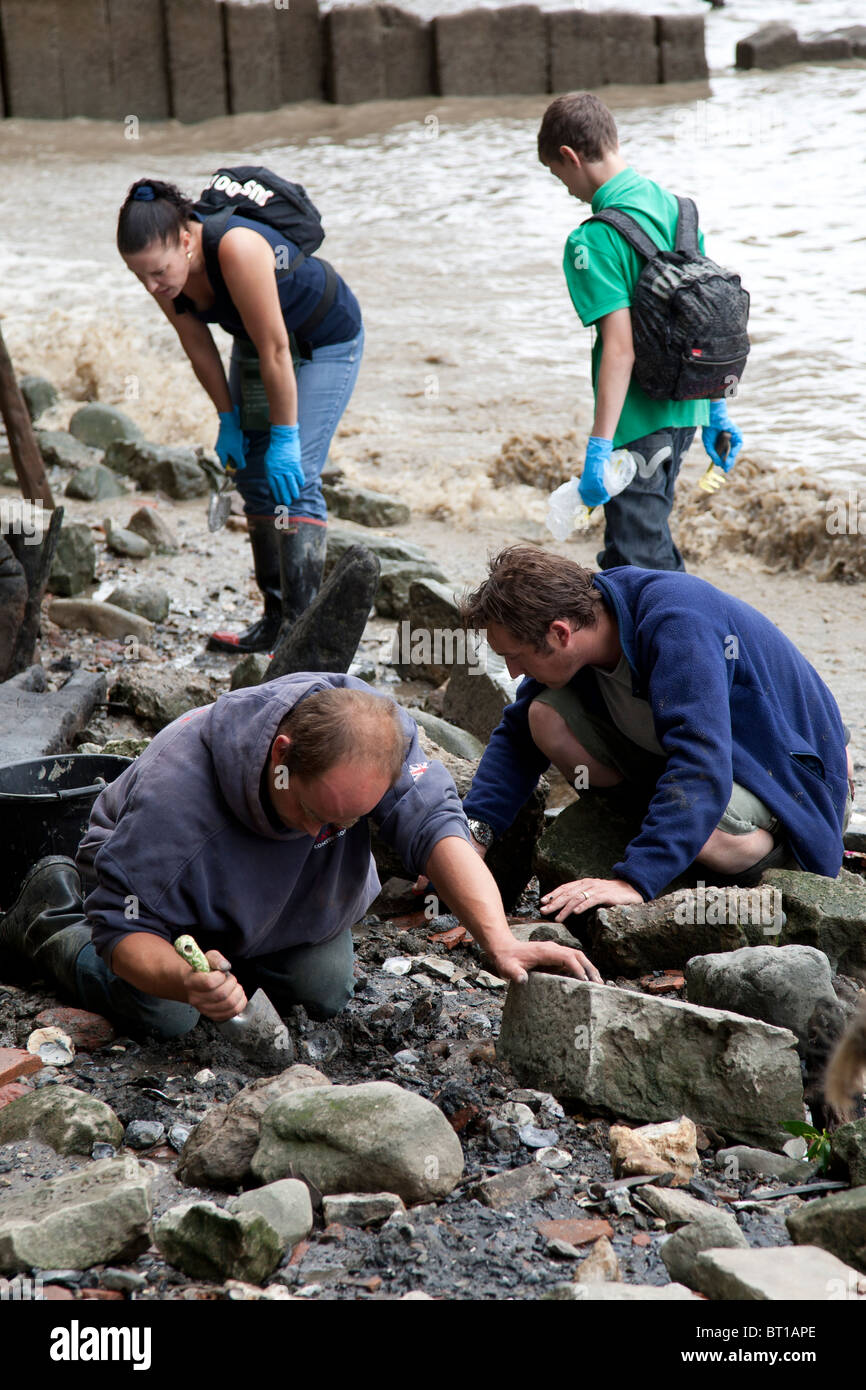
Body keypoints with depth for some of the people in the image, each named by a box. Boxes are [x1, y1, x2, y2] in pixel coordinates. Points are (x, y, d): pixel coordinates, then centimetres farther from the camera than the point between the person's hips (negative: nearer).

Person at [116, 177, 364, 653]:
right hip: (256, 339, 7)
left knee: (292, 477, -17)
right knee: (252, 474, 6)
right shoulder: (161, 263, -19)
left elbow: (275, 350, -34)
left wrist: (284, 436, -27)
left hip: (325, 338, -7)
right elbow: (197, 345, -6)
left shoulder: (237, 249, -40)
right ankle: (275, 618, 14)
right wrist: (228, 419, -1)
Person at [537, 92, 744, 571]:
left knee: (638, 563, 1)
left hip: (638, 421, -8)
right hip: (685, 409, 8)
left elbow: (620, 348, -24)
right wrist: (716, 412, 19)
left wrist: (598, 449, -23)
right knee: (651, 542, 23)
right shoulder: (673, 205, 7)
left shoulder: (593, 241, -17)